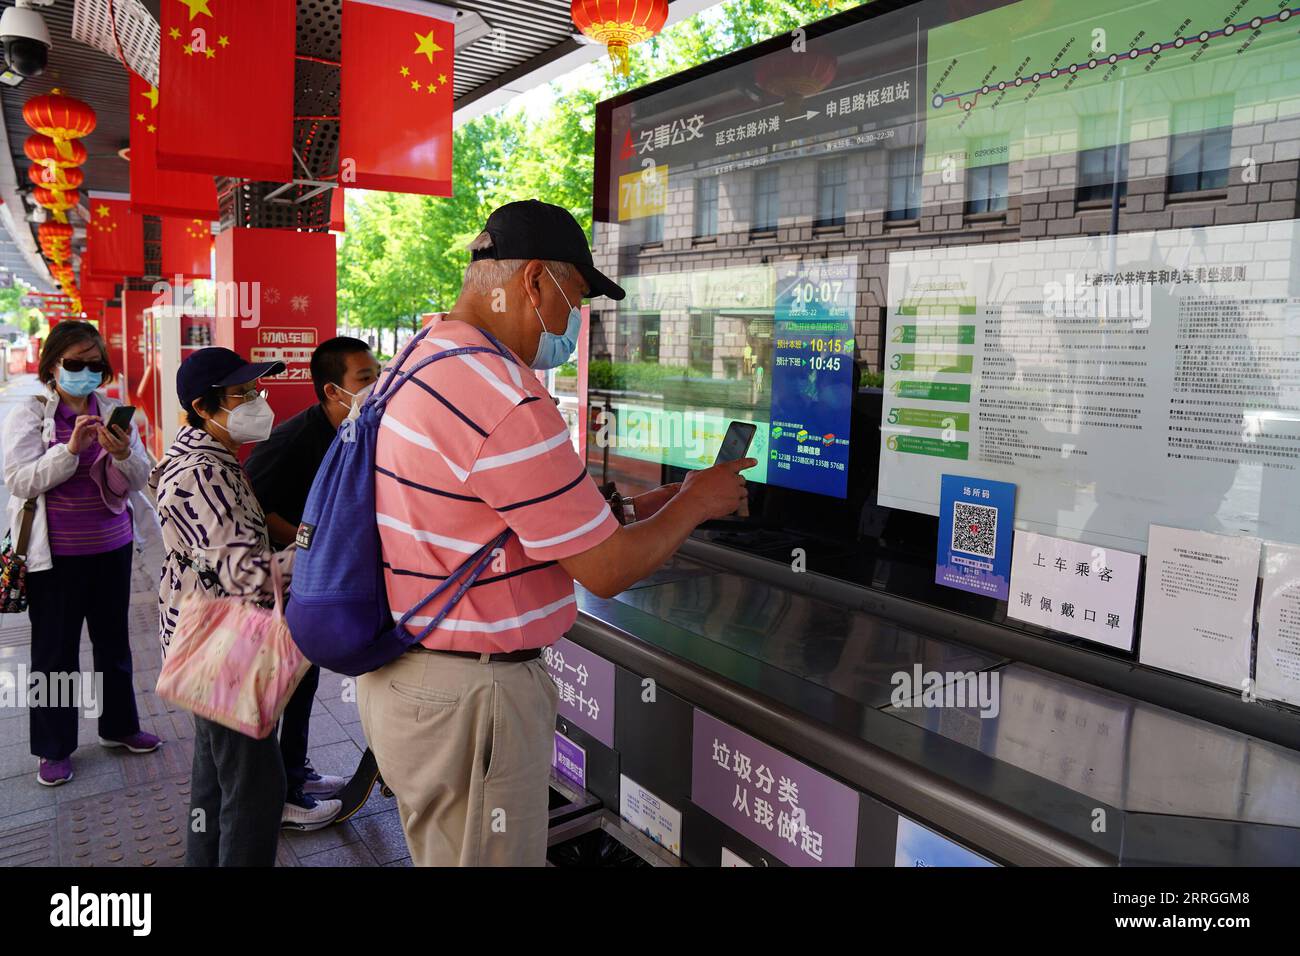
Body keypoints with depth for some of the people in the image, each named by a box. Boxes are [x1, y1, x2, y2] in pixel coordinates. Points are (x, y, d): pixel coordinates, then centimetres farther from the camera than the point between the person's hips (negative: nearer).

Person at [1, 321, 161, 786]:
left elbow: (139, 480, -2)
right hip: (55, 554, -3)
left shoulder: (114, 412, 2)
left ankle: (119, 725, 35)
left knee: (114, 642, 17)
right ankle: (53, 748, 24)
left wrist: (123, 454, -23)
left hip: (112, 547, 3)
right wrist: (71, 447, -25)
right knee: (55, 651, 8)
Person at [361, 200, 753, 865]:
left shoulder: (420, 364, 8)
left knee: (445, 853, 25)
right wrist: (697, 501, -2)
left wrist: (642, 507, 11)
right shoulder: (509, 404, -25)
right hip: (467, 702, -10)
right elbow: (606, 571, -18)